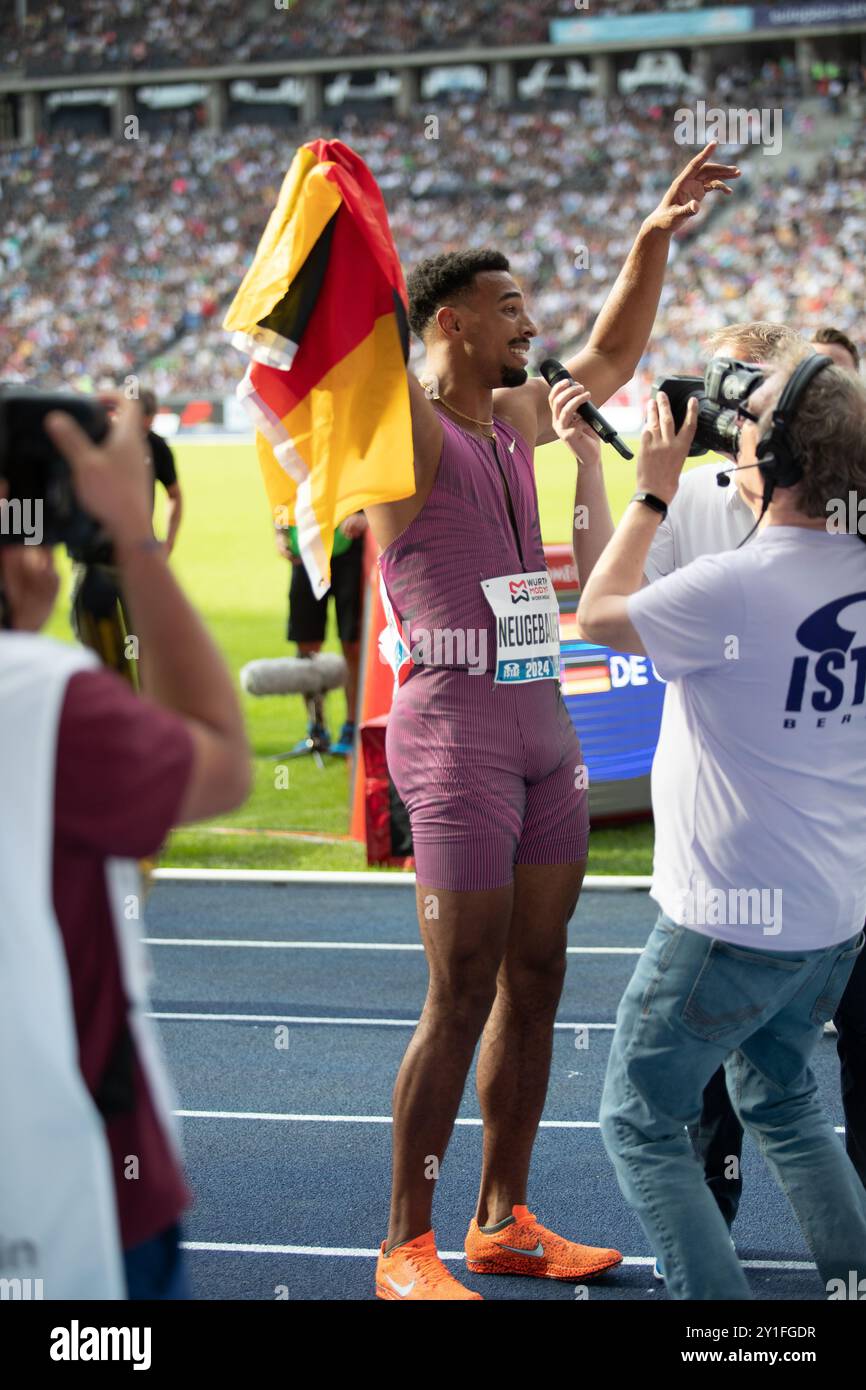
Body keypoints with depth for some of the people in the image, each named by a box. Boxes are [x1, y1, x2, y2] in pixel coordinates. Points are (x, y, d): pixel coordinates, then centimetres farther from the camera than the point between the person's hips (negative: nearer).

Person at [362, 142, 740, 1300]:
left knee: (535, 980, 11)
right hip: (457, 736, -8)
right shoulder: (406, 424, -9)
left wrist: (656, 238, 21)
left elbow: (611, 357, 28)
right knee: (461, 998, -6)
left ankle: (503, 1221, 22)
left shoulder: (515, 417, 14)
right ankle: (406, 1249, 4)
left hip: (545, 732, 8)